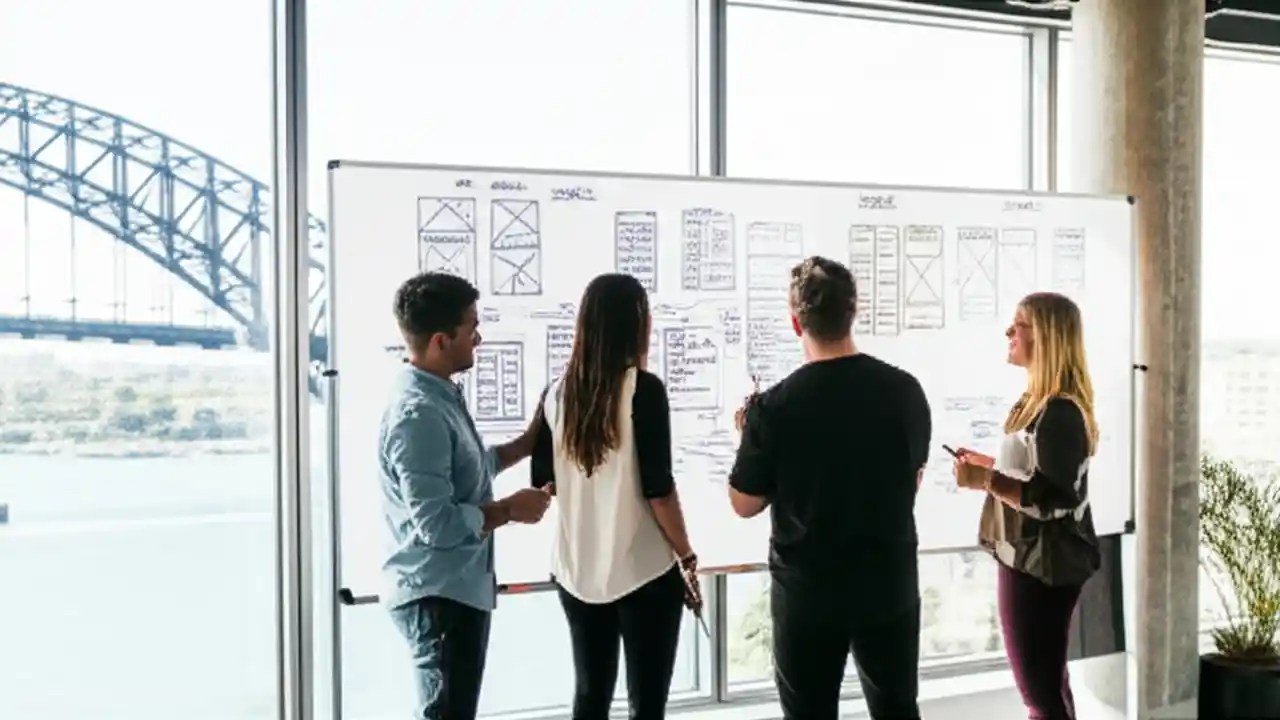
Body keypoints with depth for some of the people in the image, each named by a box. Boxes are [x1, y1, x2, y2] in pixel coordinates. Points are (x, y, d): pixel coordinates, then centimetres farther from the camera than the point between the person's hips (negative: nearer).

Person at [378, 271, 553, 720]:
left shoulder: (439, 397, 7)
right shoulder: (418, 414, -25)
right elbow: (437, 524, -28)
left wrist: (525, 445, 15)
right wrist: (510, 510, -16)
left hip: (456, 589, 10)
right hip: (437, 596, -10)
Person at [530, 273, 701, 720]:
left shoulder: (558, 392, 2)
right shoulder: (644, 389, -12)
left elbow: (543, 481, 8)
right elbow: (658, 489, -13)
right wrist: (687, 559, -3)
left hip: (577, 570, 5)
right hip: (644, 570, -5)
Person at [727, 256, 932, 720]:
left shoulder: (774, 406, -18)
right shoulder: (905, 390, -6)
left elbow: (744, 504, -7)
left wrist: (751, 436, 8)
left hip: (808, 591, -3)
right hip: (891, 583, 3)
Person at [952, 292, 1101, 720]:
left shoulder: (1059, 412, -22)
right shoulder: (1040, 402, 10)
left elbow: (1054, 501, -27)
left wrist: (986, 482, -28)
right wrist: (987, 464, 13)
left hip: (1041, 564, -11)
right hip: (1034, 558, 11)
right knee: (1046, 681, 21)